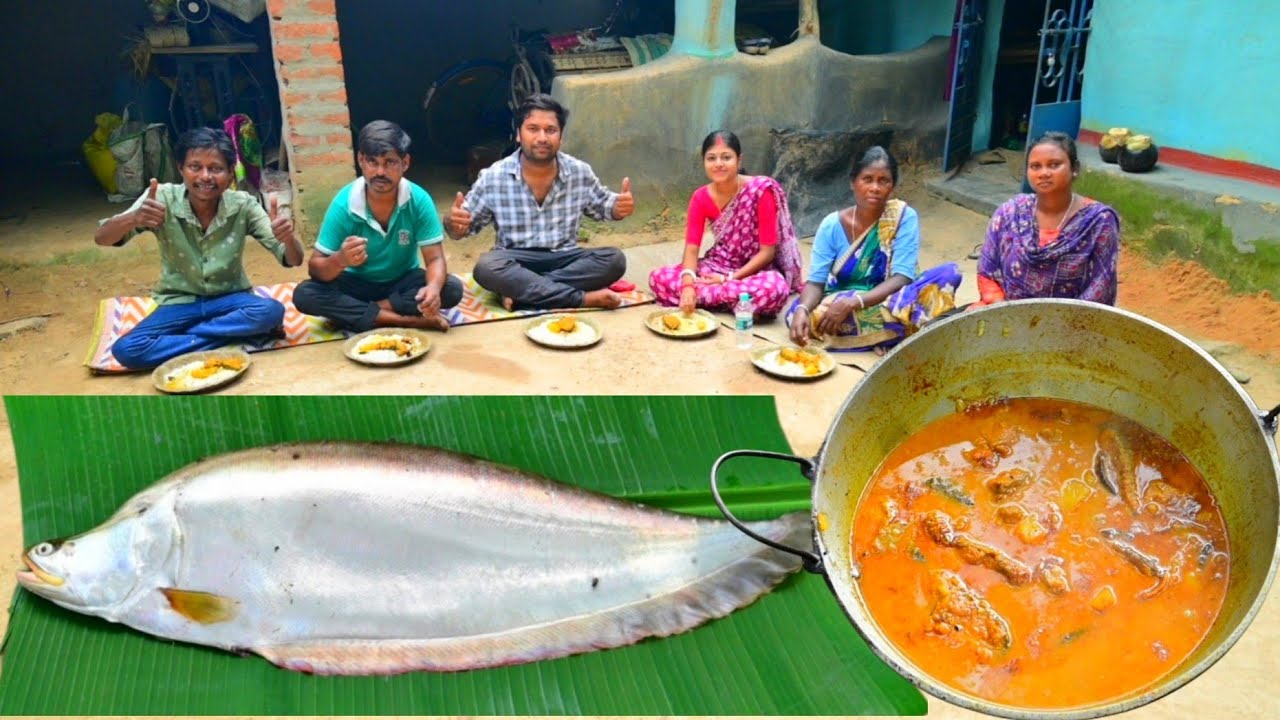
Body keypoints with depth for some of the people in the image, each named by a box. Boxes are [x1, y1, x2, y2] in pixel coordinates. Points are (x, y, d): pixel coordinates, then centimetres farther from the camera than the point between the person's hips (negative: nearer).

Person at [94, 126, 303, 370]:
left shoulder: (243, 205, -15)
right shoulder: (164, 199, -16)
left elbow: (294, 260, -17)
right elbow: (101, 238, -21)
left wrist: (288, 237, -42)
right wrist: (134, 218, -43)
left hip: (229, 299, 0)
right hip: (180, 303, 0)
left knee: (272, 311, -32)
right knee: (125, 350, -24)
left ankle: (178, 338, -14)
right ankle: (238, 335, -20)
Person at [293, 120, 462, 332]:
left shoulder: (419, 200, -19)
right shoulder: (344, 203, -20)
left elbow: (435, 259, -20)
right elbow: (314, 267, -18)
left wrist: (433, 287, -45)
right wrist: (340, 260, -43)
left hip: (403, 282, 0)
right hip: (357, 283, 0)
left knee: (452, 288, -27)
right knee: (304, 294, -27)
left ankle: (366, 310, -18)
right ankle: (406, 320, -29)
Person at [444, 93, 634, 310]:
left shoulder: (579, 172, -1)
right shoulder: (493, 177, -6)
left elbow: (601, 205, 16)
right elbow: (465, 224, 2)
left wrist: (619, 206, -8)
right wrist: (454, 224, -23)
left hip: (564, 260, 2)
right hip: (515, 263, -2)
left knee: (614, 259, -24)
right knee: (486, 267, -35)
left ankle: (522, 290, -25)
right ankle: (582, 298, -33)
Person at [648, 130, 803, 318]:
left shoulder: (761, 191, -16)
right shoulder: (701, 197, -4)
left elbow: (768, 252, -16)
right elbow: (692, 247, -11)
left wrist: (728, 279, -20)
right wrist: (688, 285, -30)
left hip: (755, 270, -4)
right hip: (718, 266, 4)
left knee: (774, 290, -40)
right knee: (659, 278, -17)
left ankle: (704, 295, -19)